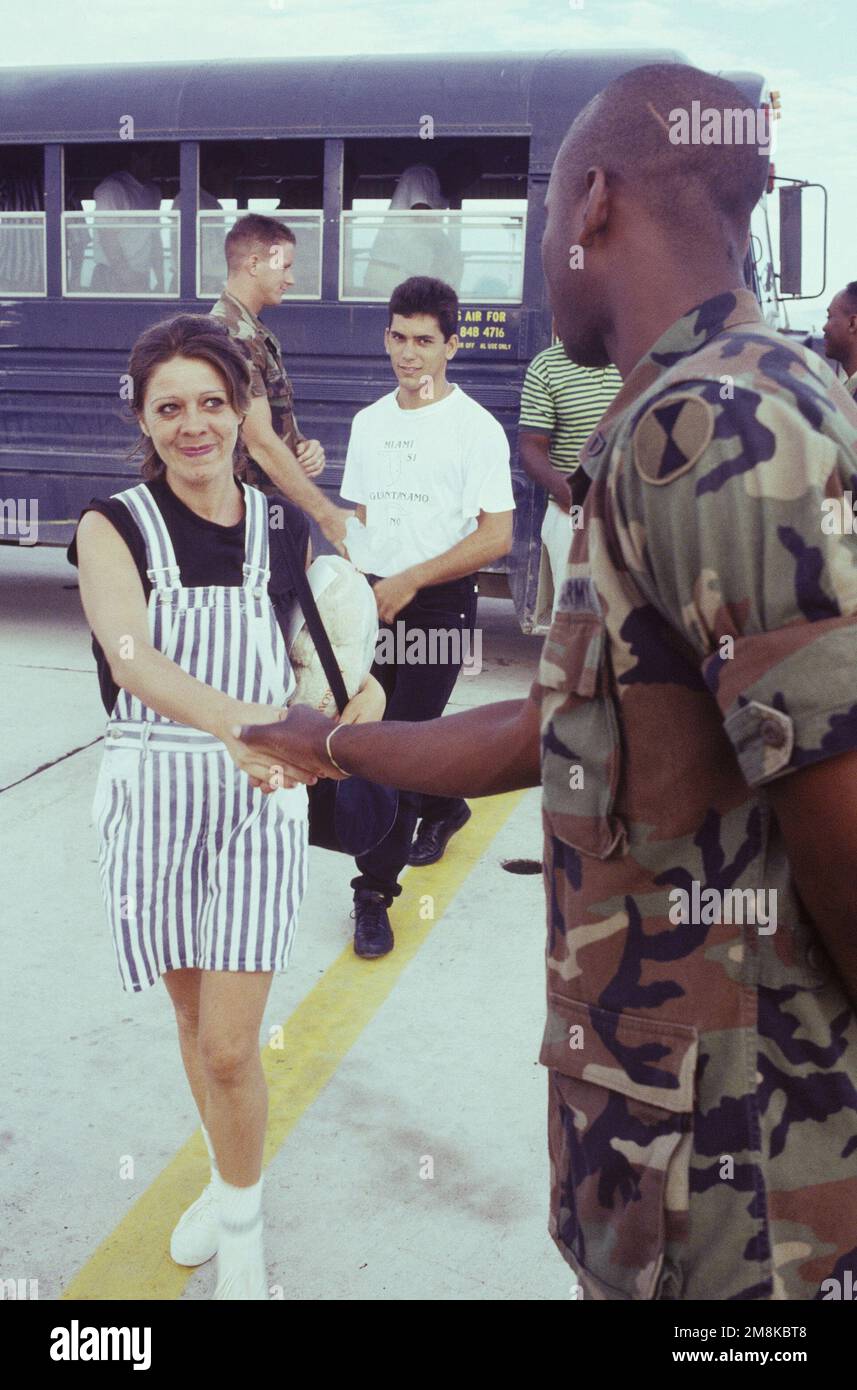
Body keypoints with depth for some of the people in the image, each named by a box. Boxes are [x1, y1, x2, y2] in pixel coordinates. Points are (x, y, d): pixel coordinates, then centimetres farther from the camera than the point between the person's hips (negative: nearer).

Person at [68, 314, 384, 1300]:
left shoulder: (282, 530, 0)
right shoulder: (112, 527, -7)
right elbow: (129, 656, -26)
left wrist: (354, 693, -12)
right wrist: (228, 719, -45)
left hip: (257, 798, 0)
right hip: (150, 795, 1)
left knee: (230, 1047, -3)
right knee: (193, 1020, 17)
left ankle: (243, 1221, 24)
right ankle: (227, 1180, 44)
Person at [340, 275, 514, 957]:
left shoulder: (476, 428, -7)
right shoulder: (368, 423, 11)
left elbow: (496, 536, -12)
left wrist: (410, 580, -16)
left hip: (440, 603, -6)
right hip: (374, 600, 6)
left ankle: (375, 891, 0)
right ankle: (445, 807, 44)